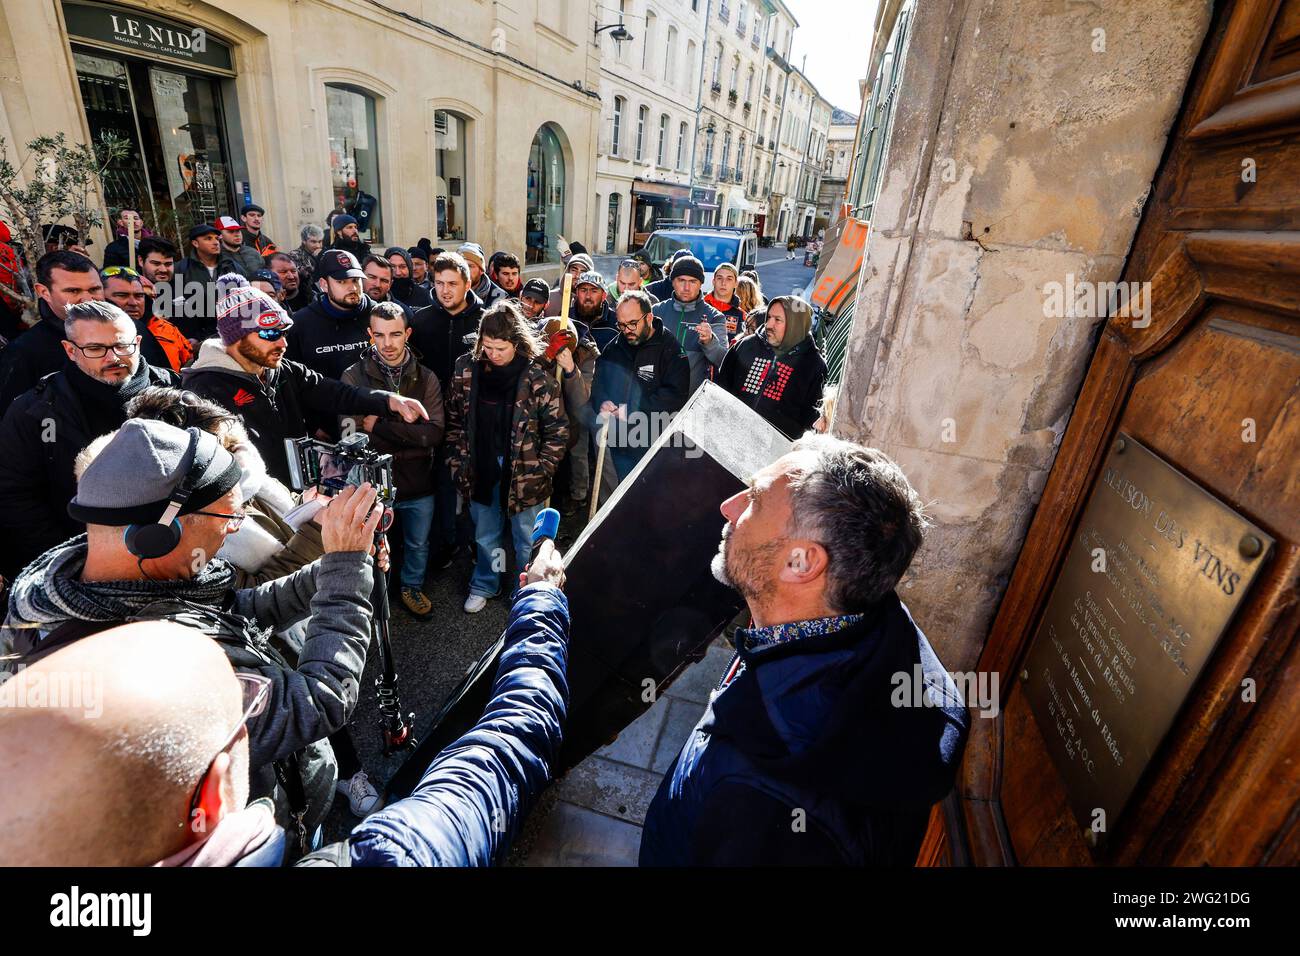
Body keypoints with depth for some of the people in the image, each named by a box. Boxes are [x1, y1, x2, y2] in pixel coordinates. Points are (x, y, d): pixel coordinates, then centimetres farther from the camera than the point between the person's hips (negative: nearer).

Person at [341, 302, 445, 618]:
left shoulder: (426, 378, -5)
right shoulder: (353, 377, -11)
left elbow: (435, 434, -14)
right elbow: (351, 438, -17)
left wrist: (380, 426, -21)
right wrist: (409, 435, -23)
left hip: (418, 484, 2)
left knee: (418, 543, 22)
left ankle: (412, 587, 48)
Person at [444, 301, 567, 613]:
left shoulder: (537, 376, -14)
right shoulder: (467, 370, -4)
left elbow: (558, 430, -10)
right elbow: (454, 420, 6)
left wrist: (540, 470, -11)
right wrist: (457, 463, 3)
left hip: (524, 474, -3)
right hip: (482, 471, 3)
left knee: (526, 539, 15)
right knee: (485, 536, 22)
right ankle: (484, 585, 46)